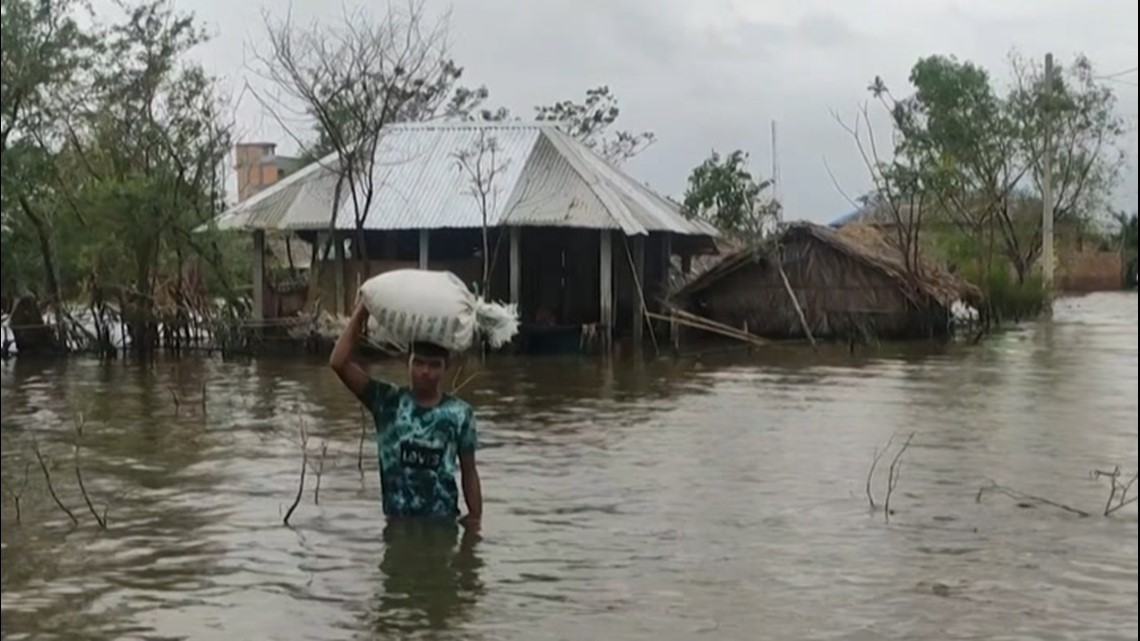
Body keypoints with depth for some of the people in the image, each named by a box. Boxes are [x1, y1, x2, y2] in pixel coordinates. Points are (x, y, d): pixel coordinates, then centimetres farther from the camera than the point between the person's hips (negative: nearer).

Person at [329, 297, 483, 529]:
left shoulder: (460, 413, -4)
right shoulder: (389, 401, -4)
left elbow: (468, 471, 3)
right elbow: (339, 363, -11)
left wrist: (475, 516, 0)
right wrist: (359, 316, -11)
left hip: (442, 521, 0)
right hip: (397, 519, 0)